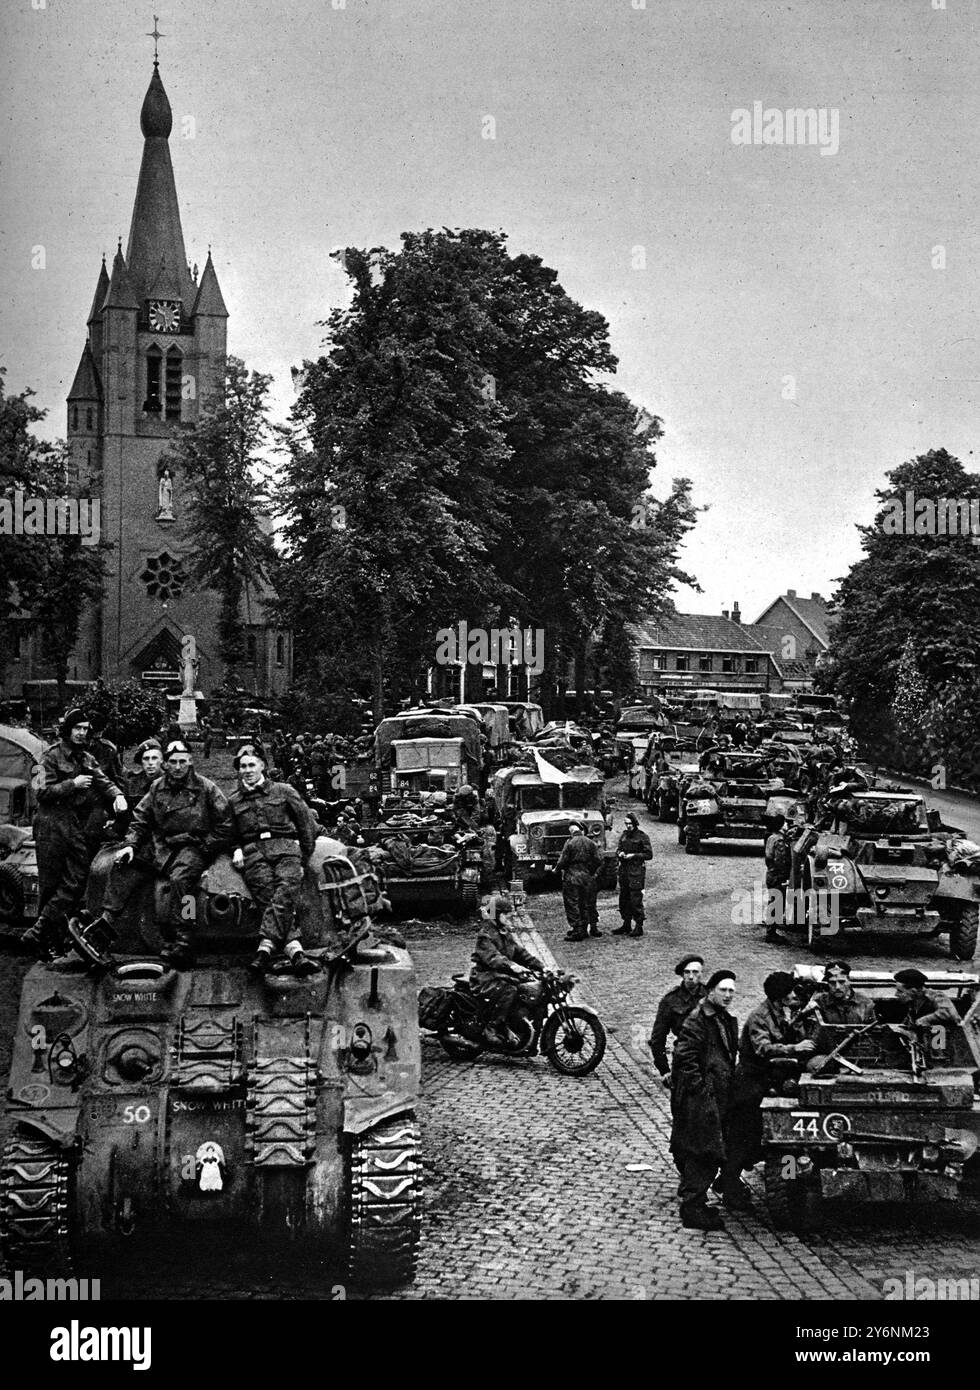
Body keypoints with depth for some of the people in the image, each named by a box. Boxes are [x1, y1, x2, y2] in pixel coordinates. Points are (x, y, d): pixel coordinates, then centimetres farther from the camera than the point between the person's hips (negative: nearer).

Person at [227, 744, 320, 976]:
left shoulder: (283, 791, 17)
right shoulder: (233, 801, 23)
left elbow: (308, 824, 15)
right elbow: (232, 835, 28)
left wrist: (304, 859, 7)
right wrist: (236, 851, 5)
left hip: (285, 847, -1)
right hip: (253, 853, 1)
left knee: (285, 893, -32)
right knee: (270, 900, -26)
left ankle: (265, 948, -45)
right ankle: (295, 952, -43)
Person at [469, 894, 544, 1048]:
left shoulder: (507, 935, 17)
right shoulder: (486, 935, -12)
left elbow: (521, 953, 13)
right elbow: (492, 957, -28)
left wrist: (541, 967, 0)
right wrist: (512, 966, -43)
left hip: (505, 976, 8)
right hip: (486, 978, -8)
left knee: (535, 989, -9)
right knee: (509, 991, -35)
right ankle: (493, 1028, -24)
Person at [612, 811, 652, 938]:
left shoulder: (642, 836, -7)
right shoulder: (624, 835, 12)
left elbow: (649, 854, -8)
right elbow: (618, 849, 22)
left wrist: (633, 855, -14)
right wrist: (619, 853, -1)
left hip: (636, 871, -7)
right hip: (624, 870, 7)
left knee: (636, 900, -8)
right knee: (623, 899, 11)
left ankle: (639, 927, -3)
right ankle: (626, 925, 21)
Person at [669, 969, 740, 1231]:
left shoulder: (729, 1020, 15)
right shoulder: (696, 1020, -13)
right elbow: (685, 1058, -17)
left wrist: (732, 1085, 15)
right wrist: (701, 1089, -20)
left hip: (721, 1097, 9)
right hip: (700, 1099, -9)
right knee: (703, 1152, -9)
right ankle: (693, 1208, -5)